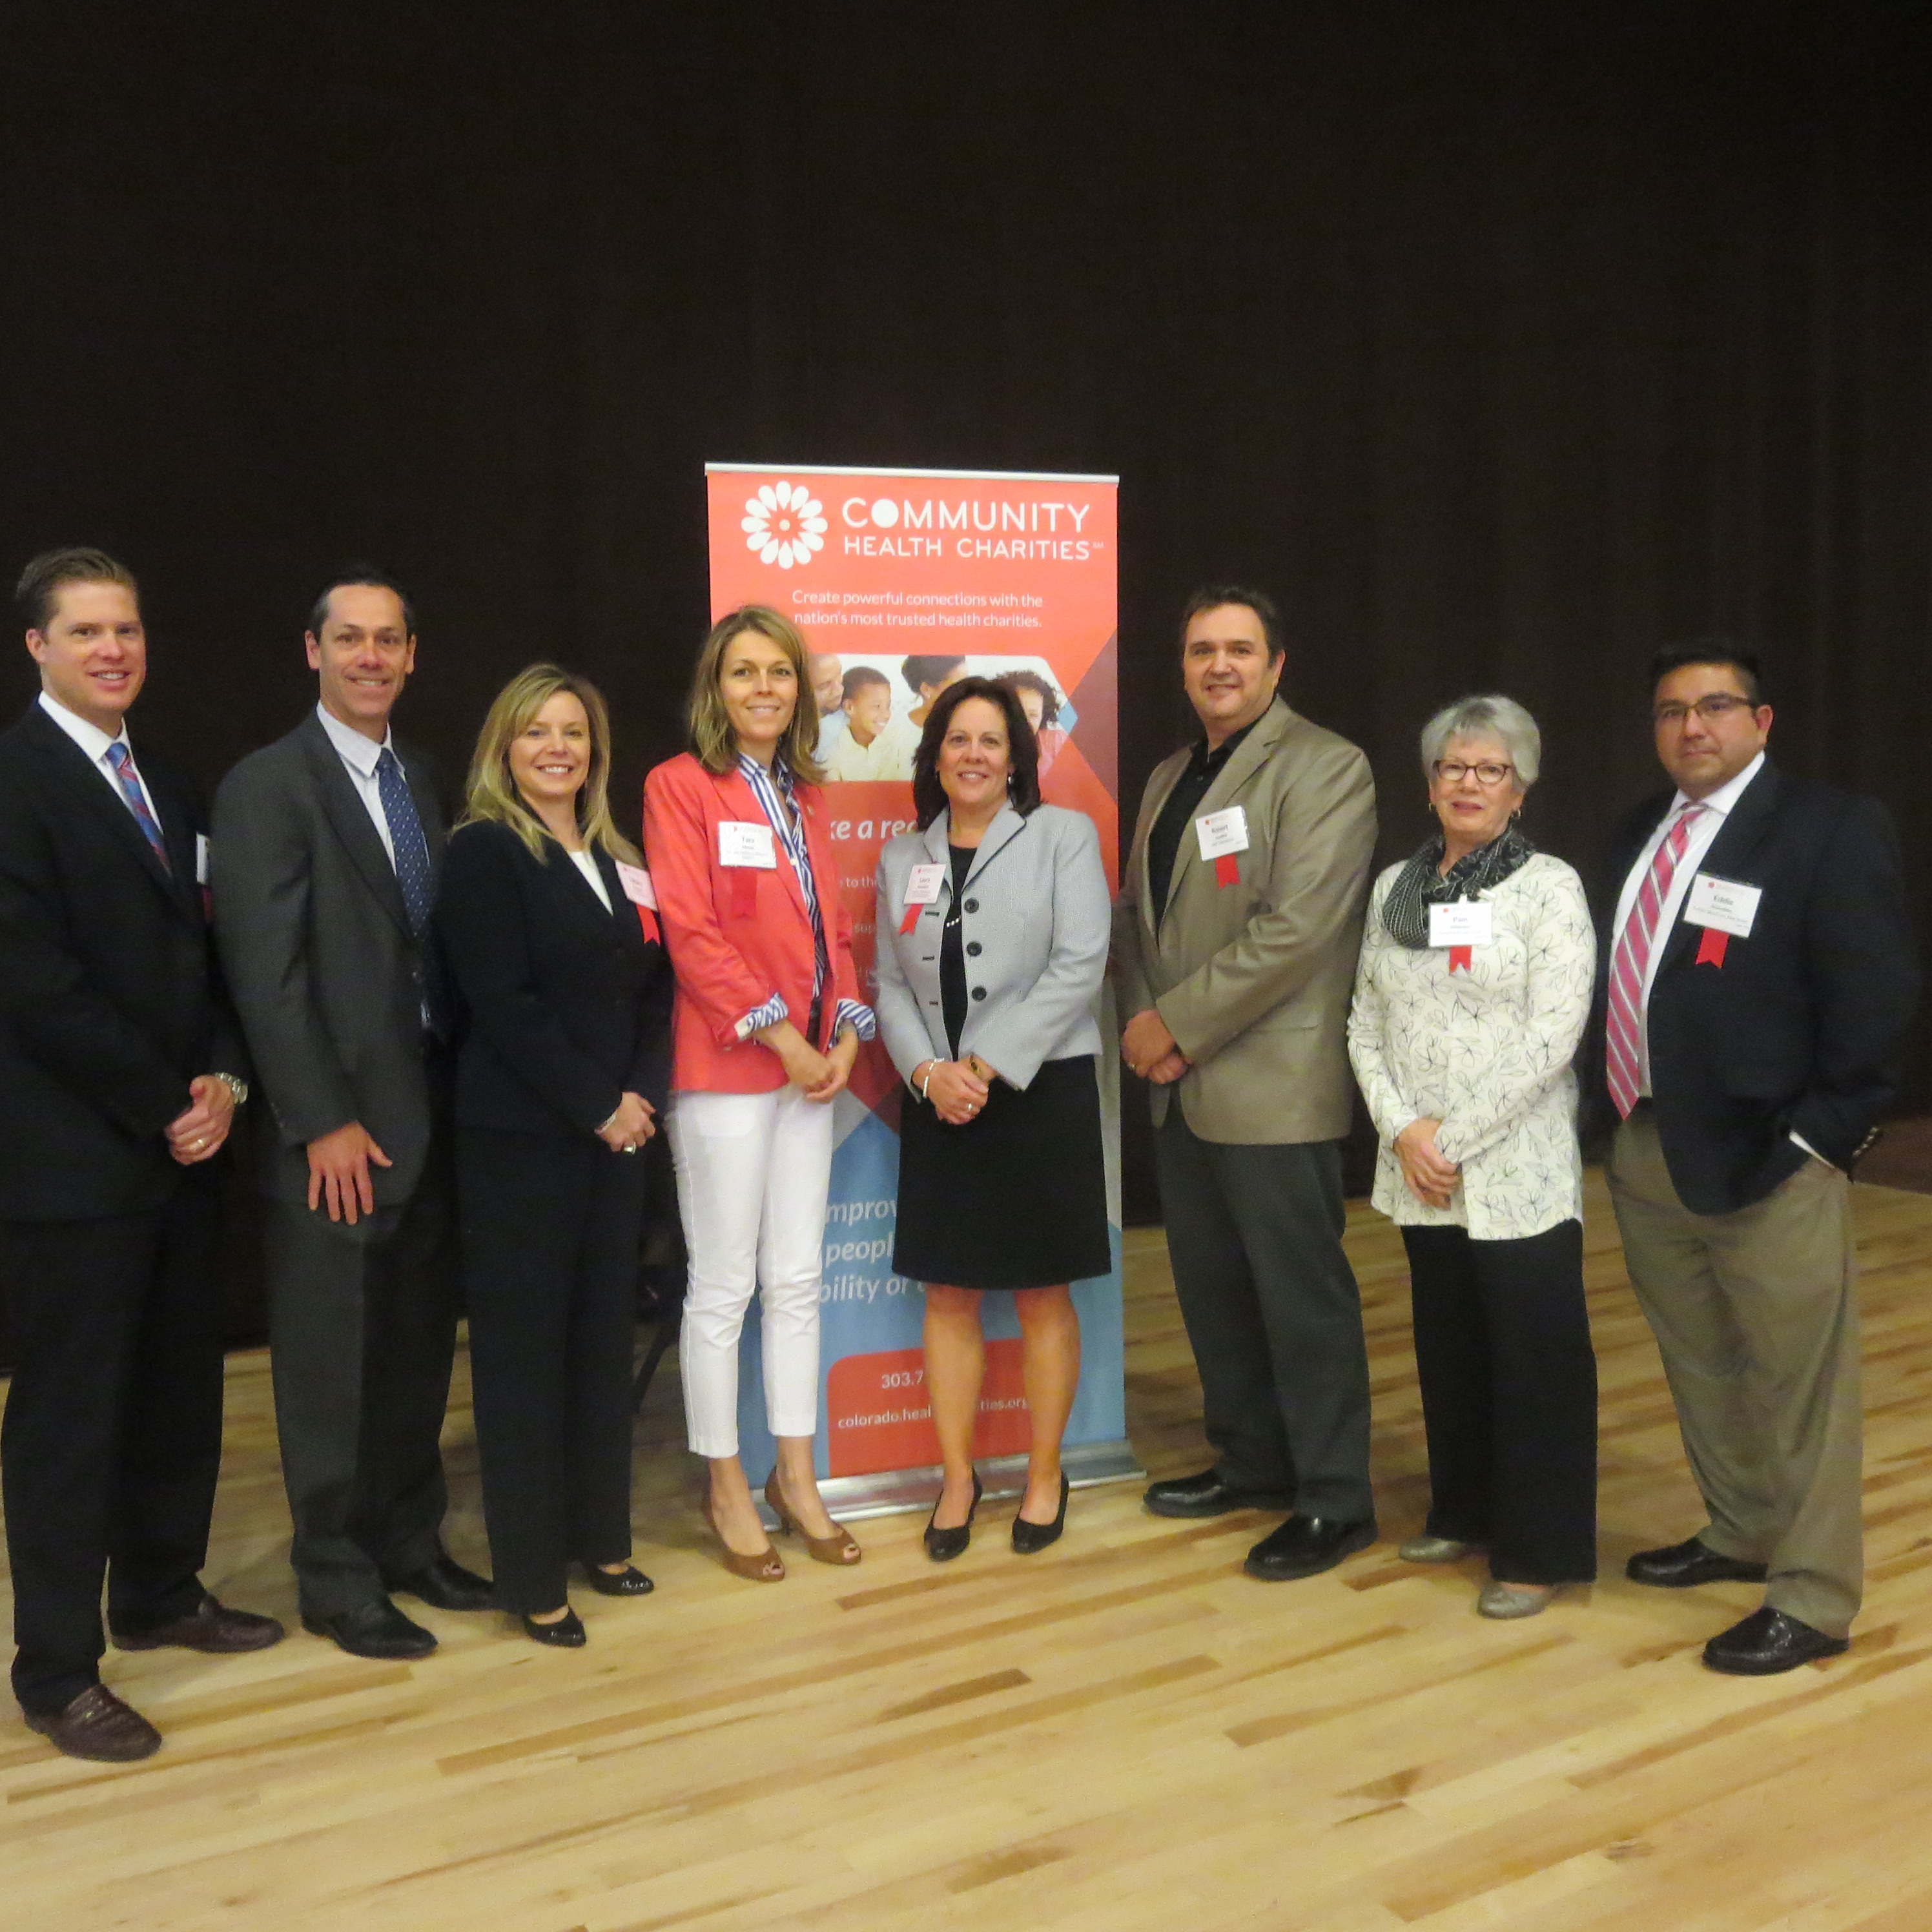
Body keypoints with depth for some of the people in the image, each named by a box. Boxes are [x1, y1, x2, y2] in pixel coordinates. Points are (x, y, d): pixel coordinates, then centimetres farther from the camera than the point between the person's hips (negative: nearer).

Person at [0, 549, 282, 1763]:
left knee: (182, 1387, 15)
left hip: (182, 1146, 7)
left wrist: (224, 1083, -1)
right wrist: (166, 1107, -13)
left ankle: (162, 1594, 32)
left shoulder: (167, 789, 15)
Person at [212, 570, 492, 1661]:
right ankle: (338, 1581, 20)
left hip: (434, 1114, 6)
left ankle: (412, 1542, 30)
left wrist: (460, 1091, 4)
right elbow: (266, 971, -13)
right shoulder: (267, 788, -8)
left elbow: (435, 948, 11)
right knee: (332, 1363, 6)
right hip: (340, 1129, -6)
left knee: (420, 1348, 15)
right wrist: (325, 1124, -16)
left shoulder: (420, 784, 12)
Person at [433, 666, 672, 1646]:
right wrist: (597, 1106, -13)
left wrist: (643, 1095, -4)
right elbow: (506, 1005, -14)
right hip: (520, 1137, -6)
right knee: (523, 1346, 2)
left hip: (615, 1131, 6)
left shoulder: (616, 859, 14)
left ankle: (597, 1536, 27)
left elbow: (655, 987, 11)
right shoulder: (483, 852, -7)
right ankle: (531, 1576, 13)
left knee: (604, 1336, 12)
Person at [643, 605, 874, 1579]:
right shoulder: (680, 785, -6)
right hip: (725, 1065, -6)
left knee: (798, 1278, 12)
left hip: (811, 1065, 7)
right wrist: (779, 1035, -15)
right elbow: (690, 932, -14)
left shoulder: (802, 795, 15)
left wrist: (844, 1030, 0)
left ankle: (795, 1476, 24)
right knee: (724, 1286, 3)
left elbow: (832, 926, 15)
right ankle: (726, 1486, 17)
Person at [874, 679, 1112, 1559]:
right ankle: (957, 1479, 20)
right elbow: (891, 985, 8)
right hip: (939, 1100, 3)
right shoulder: (902, 857, 11)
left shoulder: (1063, 835, -1)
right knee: (949, 1295, 7)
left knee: (1041, 1294, 6)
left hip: (1041, 1090, -3)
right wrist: (929, 1073, -10)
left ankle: (1045, 1477, 20)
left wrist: (987, 1066, -15)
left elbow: (1078, 965, -10)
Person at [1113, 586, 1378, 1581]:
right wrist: (1143, 1026, -4)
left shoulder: (1324, 768, -9)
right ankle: (1250, 1461, 33)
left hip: (1274, 1084, -7)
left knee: (1302, 1297, 1)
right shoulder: (1169, 777, 16)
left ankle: (1334, 1501, 15)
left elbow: (1297, 928, -19)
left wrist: (1178, 1024, -16)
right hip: (1178, 1087, 8)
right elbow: (1136, 913, 14)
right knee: (1211, 1286, 16)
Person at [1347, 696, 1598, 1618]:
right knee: (1448, 1347, 15)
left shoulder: (1550, 886, -7)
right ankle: (1463, 1511, 32)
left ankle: (1539, 1549, 16)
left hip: (1517, 1174, -5)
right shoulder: (1395, 885, 8)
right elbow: (1365, 1024, 7)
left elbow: (1551, 1039, -14)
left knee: (1535, 1360, 2)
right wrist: (1403, 1129, -7)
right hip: (1418, 1175, 5)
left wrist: (1453, 1137, -15)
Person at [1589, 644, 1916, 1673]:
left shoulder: (1831, 826, -8)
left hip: (1766, 1157, -6)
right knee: (1700, 1366, 19)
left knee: (1797, 1383, 4)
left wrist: (1816, 1133, -15)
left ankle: (1813, 1599, 17)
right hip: (1645, 1148, 7)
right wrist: (1612, 1111, 5)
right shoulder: (1639, 833, 11)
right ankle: (1738, 1534, 38)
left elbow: (1875, 995, -12)